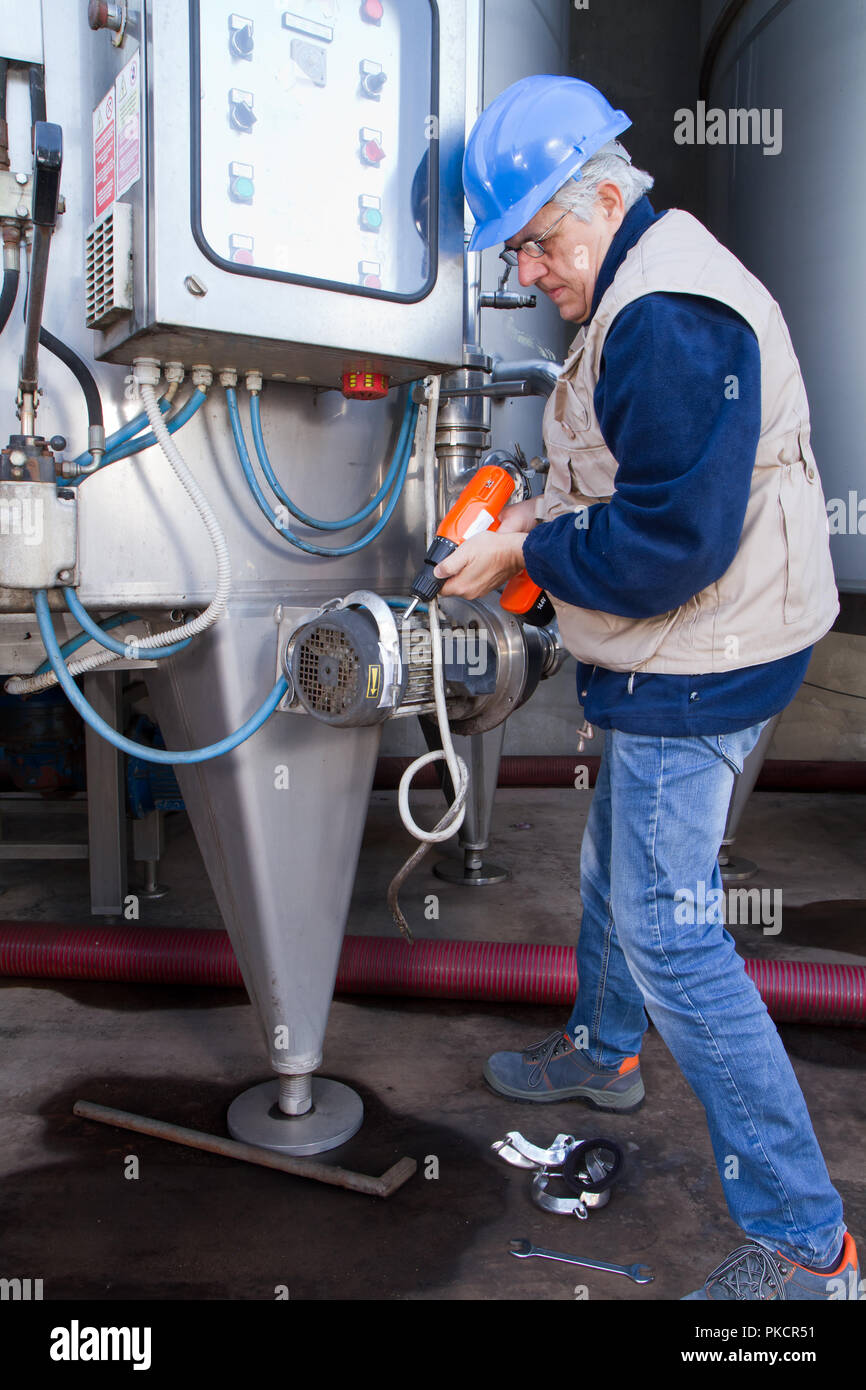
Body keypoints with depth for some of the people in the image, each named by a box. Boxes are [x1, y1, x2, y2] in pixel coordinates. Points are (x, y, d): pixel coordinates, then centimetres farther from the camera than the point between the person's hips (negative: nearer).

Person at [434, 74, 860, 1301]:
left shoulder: (669, 320, -22)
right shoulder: (641, 296, 13)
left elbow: (674, 539, -28)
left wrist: (527, 553, -16)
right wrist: (544, 514, 4)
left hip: (696, 671, -11)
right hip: (673, 661, 11)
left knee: (670, 933, -6)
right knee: (616, 870, 24)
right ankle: (602, 1053, 49)